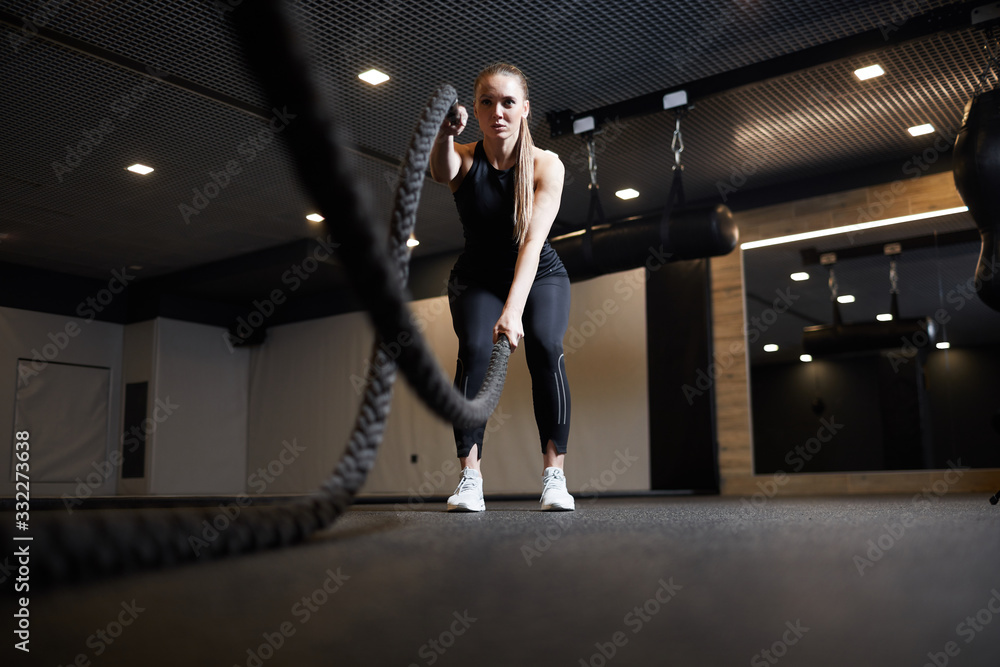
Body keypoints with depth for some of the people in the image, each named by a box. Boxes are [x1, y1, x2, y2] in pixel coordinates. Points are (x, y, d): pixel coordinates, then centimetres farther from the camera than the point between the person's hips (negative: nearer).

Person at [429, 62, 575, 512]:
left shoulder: (546, 165, -22)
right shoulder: (464, 158, -18)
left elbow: (533, 241, -34)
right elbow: (441, 171, -43)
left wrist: (513, 308, -48)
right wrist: (445, 136, -66)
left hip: (541, 276, 0)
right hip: (478, 280, 1)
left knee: (546, 349, -26)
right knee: (474, 350, -26)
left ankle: (554, 475, -17)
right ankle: (470, 476, -21)